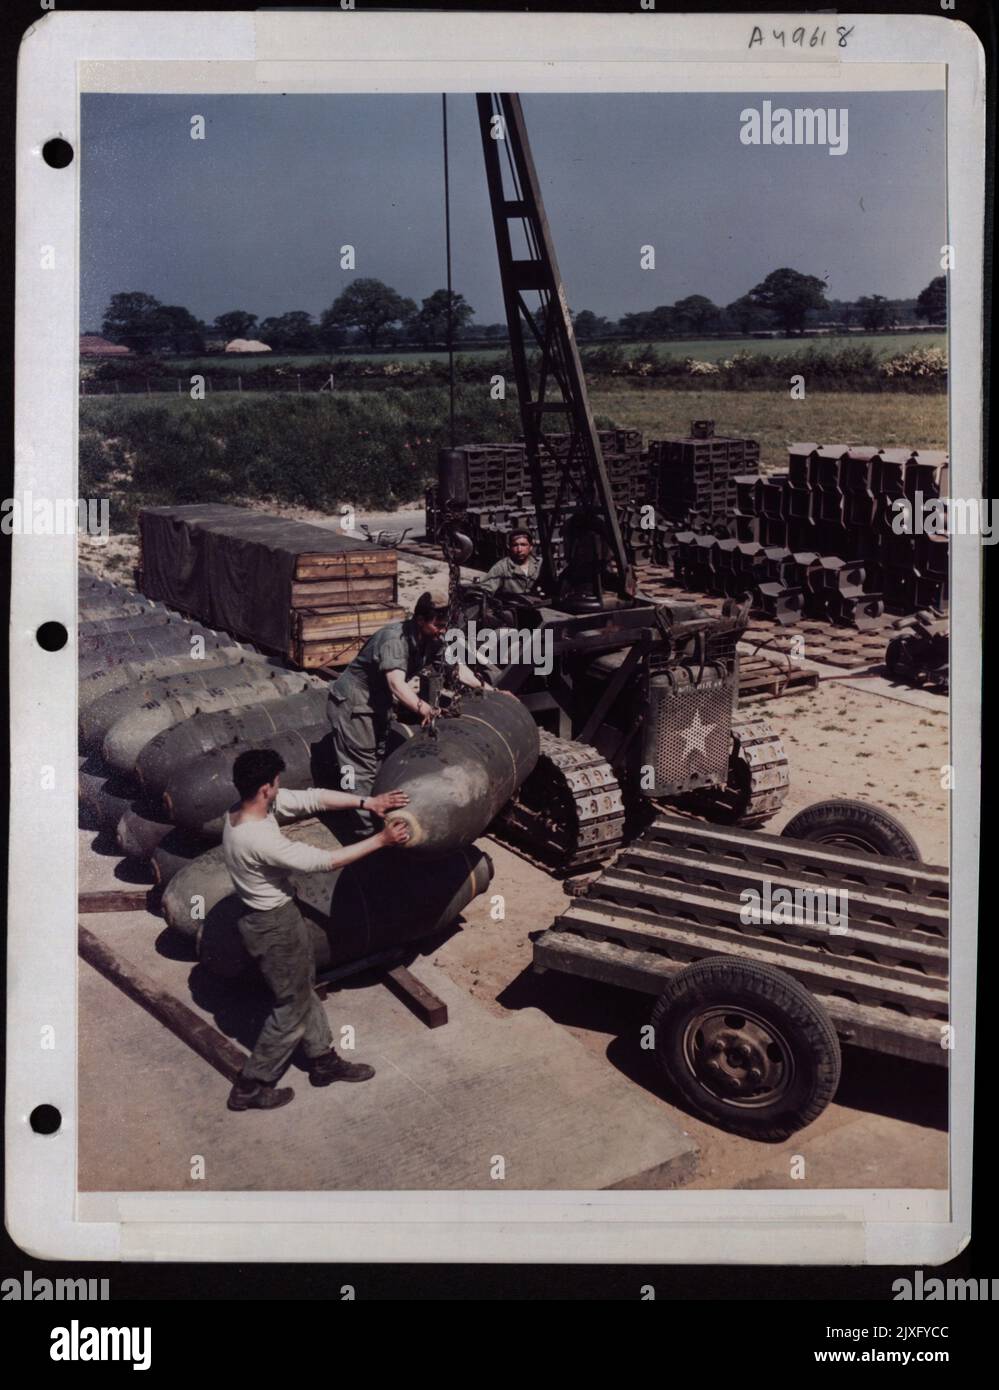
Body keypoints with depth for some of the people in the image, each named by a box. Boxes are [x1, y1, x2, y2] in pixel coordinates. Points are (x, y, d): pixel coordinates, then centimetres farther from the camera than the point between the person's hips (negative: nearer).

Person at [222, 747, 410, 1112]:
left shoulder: (250, 808, -8)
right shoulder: (259, 838, -35)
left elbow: (312, 798, -2)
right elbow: (321, 861, -29)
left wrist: (366, 801, -6)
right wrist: (381, 840, -22)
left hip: (278, 915, 9)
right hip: (274, 926, -9)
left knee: (304, 991, 24)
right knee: (293, 1007, 8)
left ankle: (324, 1061, 42)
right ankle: (250, 1087, 21)